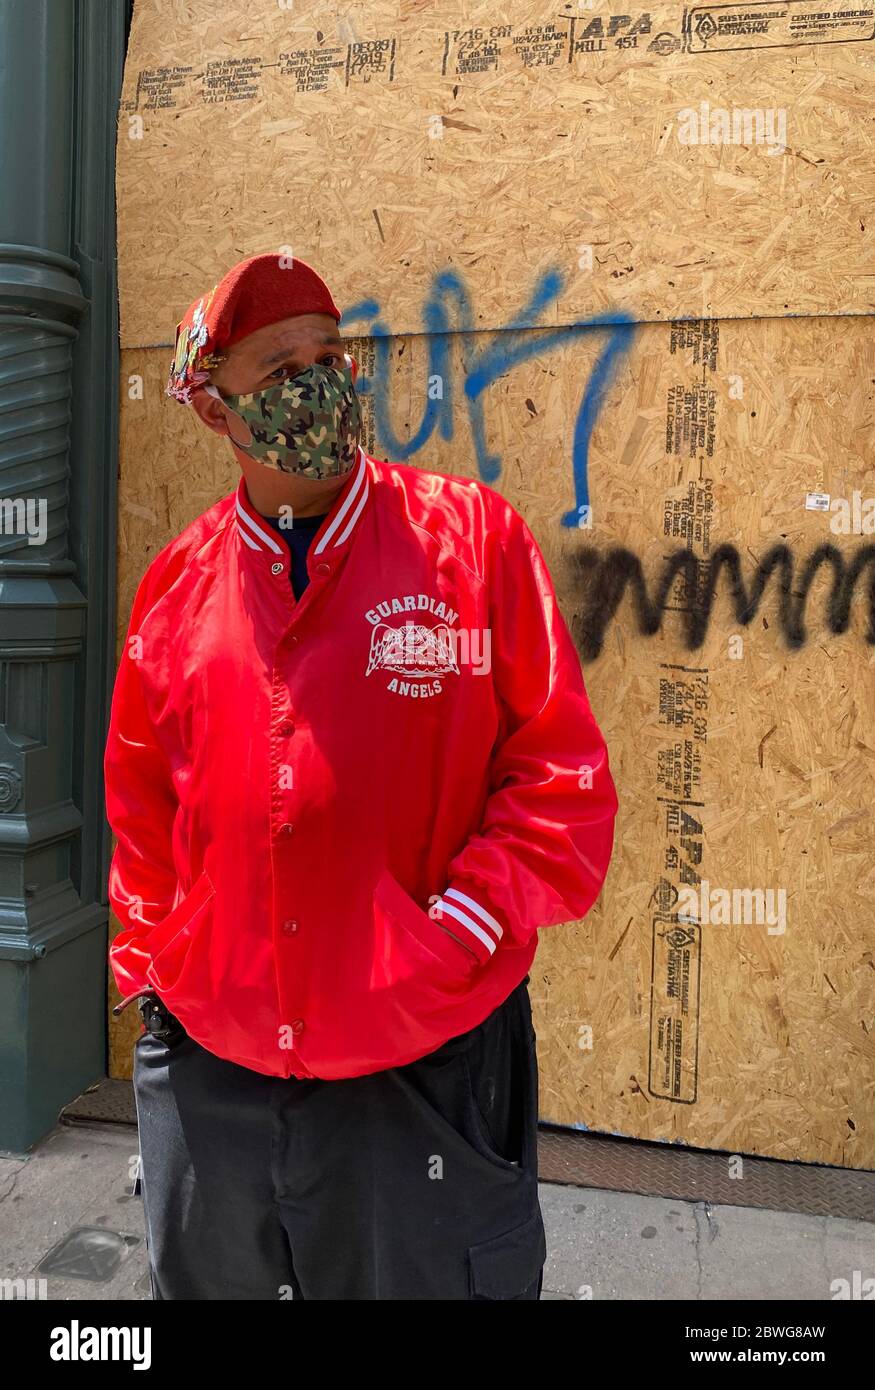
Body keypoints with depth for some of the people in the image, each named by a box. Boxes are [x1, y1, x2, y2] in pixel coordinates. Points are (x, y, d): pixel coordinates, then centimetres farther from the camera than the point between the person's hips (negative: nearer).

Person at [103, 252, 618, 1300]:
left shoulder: (472, 537, -8)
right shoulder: (177, 583, 1)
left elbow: (562, 777, -9)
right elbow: (140, 802, 11)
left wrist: (446, 946, -15)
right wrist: (152, 961, 3)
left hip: (426, 1066, -3)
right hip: (207, 1065, 4)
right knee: (208, 1275, 26)